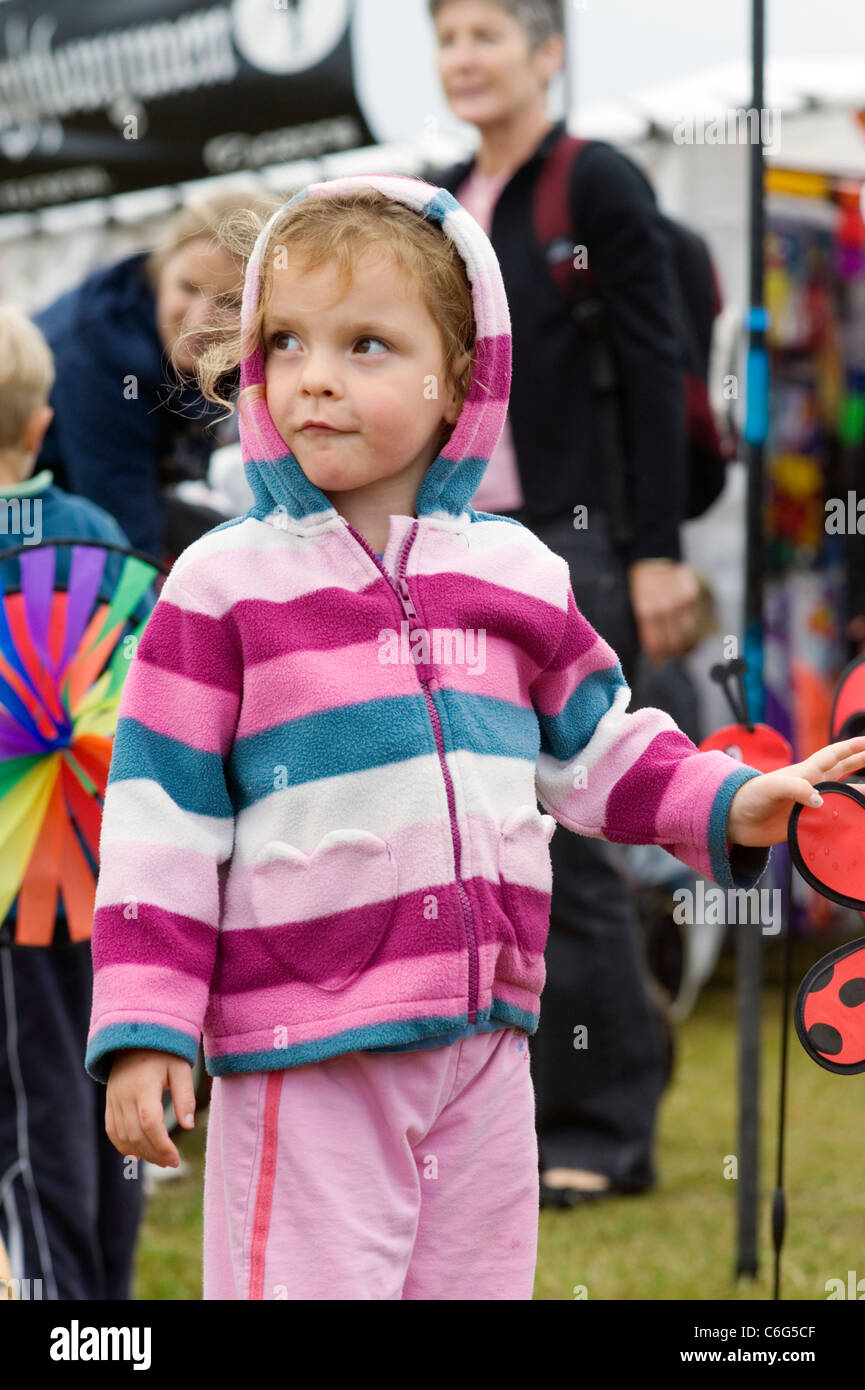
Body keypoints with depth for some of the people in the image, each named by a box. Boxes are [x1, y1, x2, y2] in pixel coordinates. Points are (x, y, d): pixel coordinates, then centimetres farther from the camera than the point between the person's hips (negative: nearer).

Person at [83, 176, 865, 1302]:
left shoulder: (516, 574, 7)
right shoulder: (226, 582, -4)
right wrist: (144, 1026, -8)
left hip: (486, 1039, 4)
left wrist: (728, 805, 3)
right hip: (303, 1059, -4)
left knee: (478, 1276, 14)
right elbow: (161, 815, -4)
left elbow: (601, 744, 18)